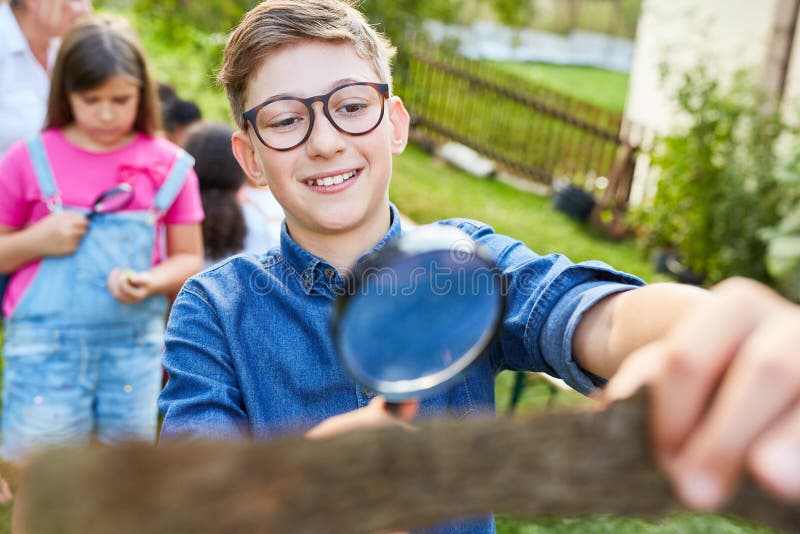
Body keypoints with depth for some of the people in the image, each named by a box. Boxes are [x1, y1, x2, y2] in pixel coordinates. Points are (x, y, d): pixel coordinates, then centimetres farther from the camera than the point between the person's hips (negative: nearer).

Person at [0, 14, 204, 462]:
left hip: (135, 345, 1)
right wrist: (36, 240, -13)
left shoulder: (170, 165, 2)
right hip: (45, 346, -1)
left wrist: (150, 282, -13)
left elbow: (189, 258, 6)